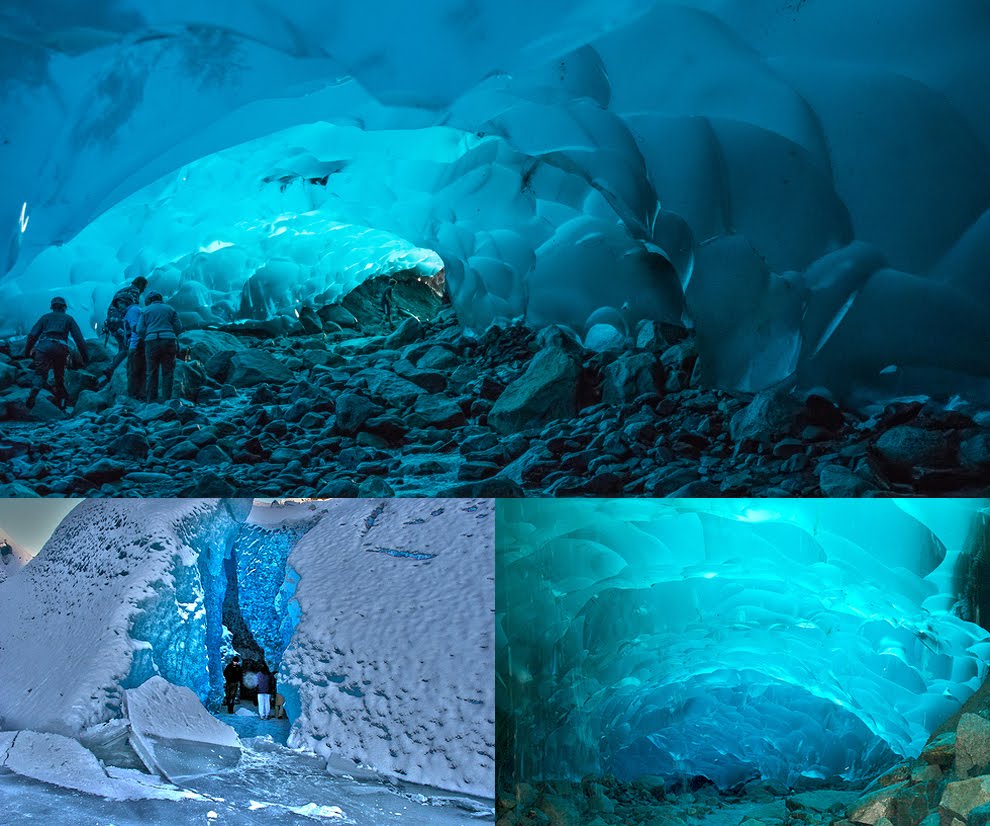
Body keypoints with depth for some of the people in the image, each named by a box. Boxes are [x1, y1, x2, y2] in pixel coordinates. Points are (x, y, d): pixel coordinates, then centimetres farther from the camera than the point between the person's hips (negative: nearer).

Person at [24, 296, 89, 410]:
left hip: (43, 346, 0)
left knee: (41, 374, -8)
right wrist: (84, 356, 14)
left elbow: (32, 334, 12)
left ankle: (34, 392, -38)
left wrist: (27, 351, 13)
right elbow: (79, 338, 13)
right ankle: (61, 404, 15)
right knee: (59, 377, 13)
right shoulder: (69, 319, 21)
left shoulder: (46, 317, 22)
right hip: (60, 348, 0)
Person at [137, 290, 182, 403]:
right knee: (168, 372, 3)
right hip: (169, 341, 0)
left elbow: (140, 330, 3)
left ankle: (151, 400, 4)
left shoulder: (146, 310, 11)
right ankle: (166, 400, 0)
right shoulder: (170, 309, 14)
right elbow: (178, 328, 8)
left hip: (151, 342, 0)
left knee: (152, 373, 5)